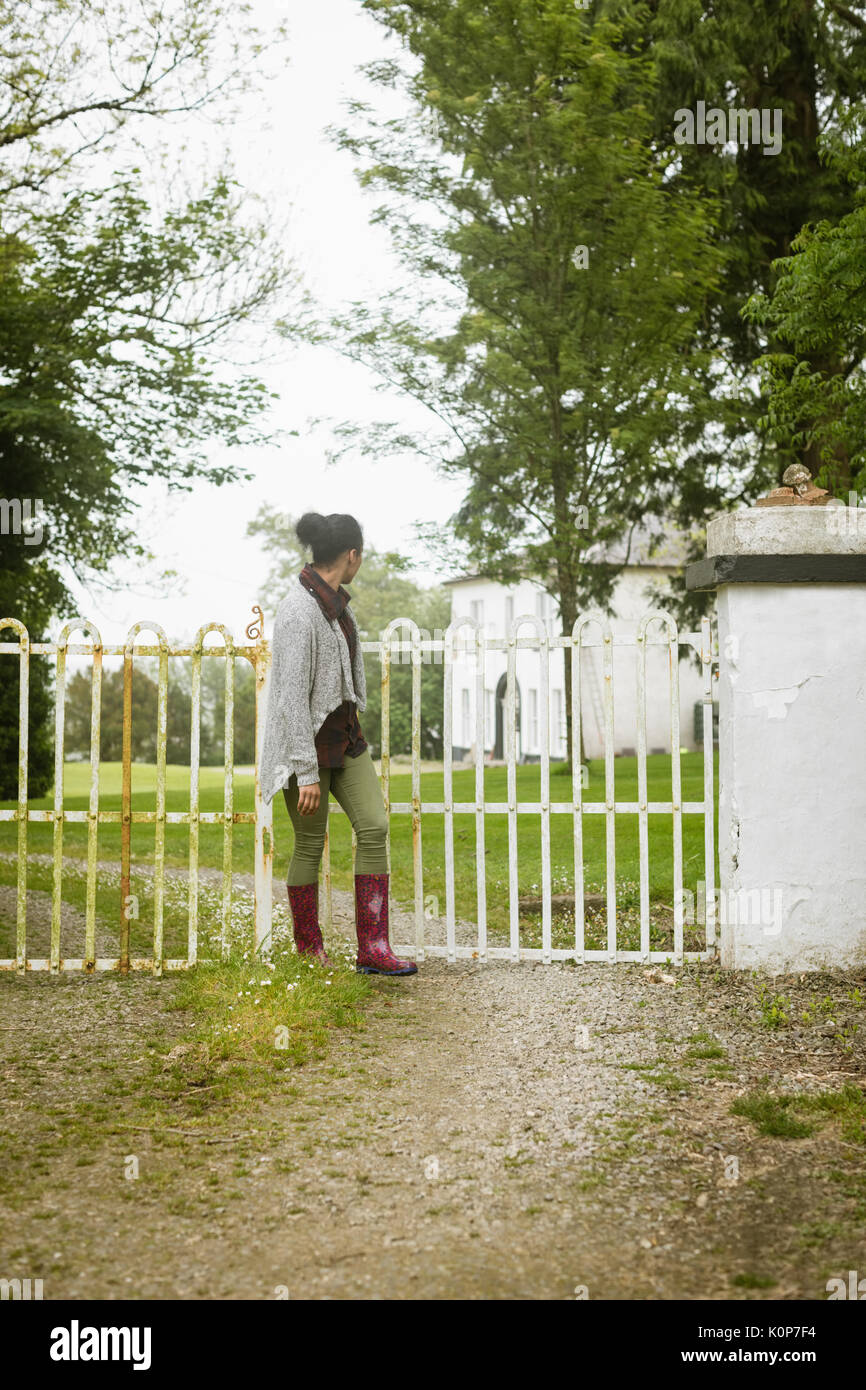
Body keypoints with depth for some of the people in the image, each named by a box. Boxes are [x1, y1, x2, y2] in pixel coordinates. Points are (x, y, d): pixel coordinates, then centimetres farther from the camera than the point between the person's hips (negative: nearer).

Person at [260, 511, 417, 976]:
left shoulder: (335, 600, 7)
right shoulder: (299, 610, -21)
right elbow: (293, 695, -23)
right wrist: (307, 772, -23)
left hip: (344, 734, 9)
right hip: (306, 737, -9)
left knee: (374, 827, -1)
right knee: (310, 845, 3)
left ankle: (372, 950, 2)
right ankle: (308, 951, 20)